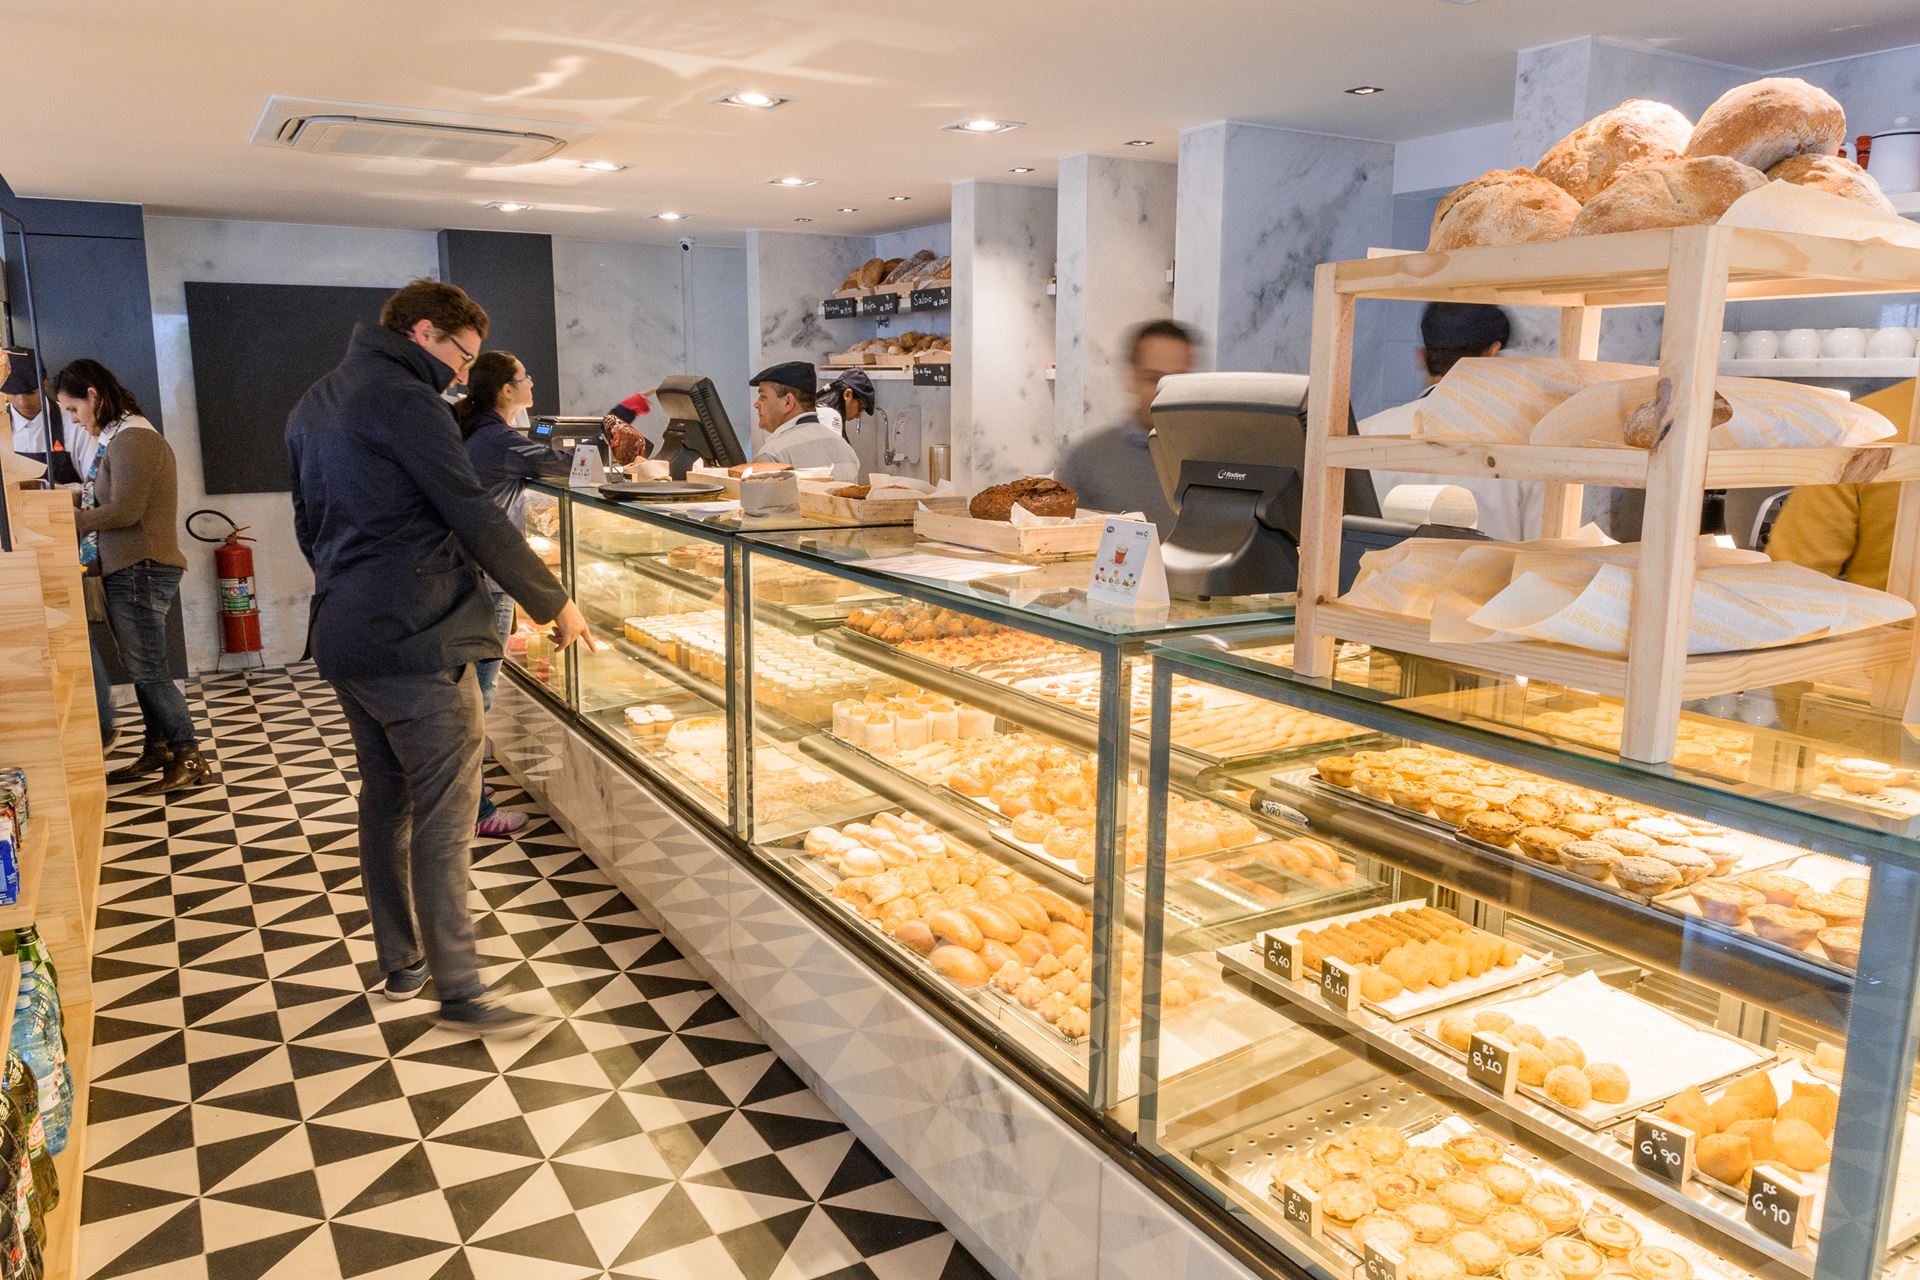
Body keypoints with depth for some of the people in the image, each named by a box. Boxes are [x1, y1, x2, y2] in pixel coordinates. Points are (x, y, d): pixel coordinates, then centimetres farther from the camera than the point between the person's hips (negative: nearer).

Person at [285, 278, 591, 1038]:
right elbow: (475, 519, -16)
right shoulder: (405, 400, -14)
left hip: (343, 640, 10)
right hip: (415, 644, -10)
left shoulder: (313, 405, 16)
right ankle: (460, 993, 3)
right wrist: (554, 603, -8)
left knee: (384, 800, 17)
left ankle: (400, 964, 28)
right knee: (443, 818, -3)